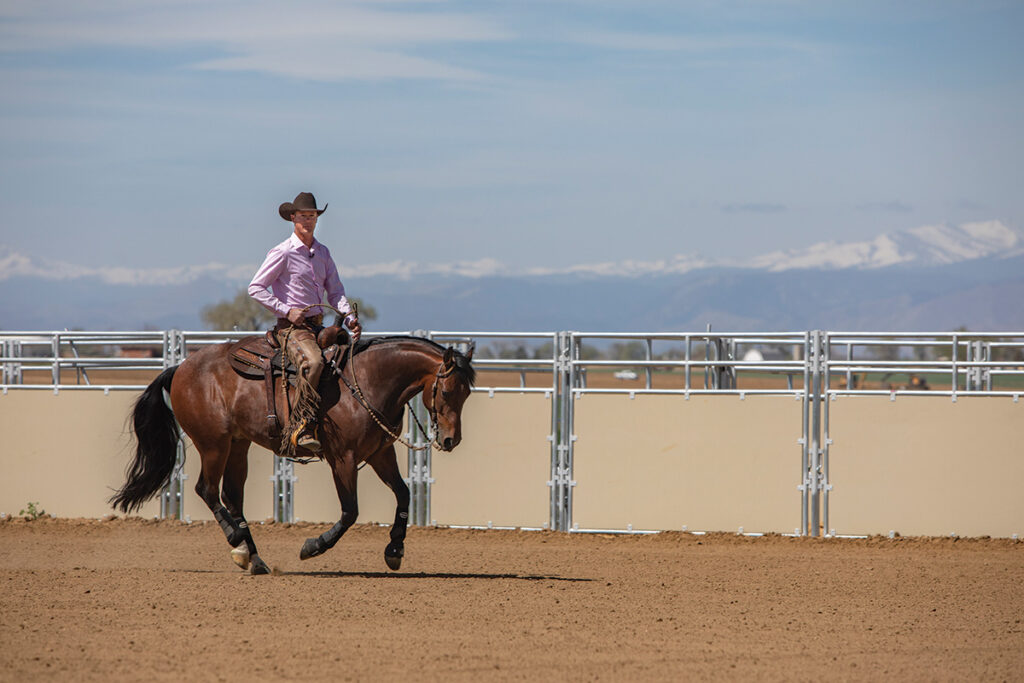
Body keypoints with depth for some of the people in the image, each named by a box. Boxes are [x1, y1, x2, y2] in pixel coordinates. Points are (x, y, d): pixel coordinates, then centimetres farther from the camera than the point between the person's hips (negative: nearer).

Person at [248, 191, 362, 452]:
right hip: (292, 327, -8)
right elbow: (256, 287, -6)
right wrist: (287, 310, -14)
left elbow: (335, 292, 16)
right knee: (313, 363, -35)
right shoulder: (283, 253, -4)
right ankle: (300, 428, -35)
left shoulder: (323, 253, 17)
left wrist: (349, 317, -4)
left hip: (317, 325, 8)